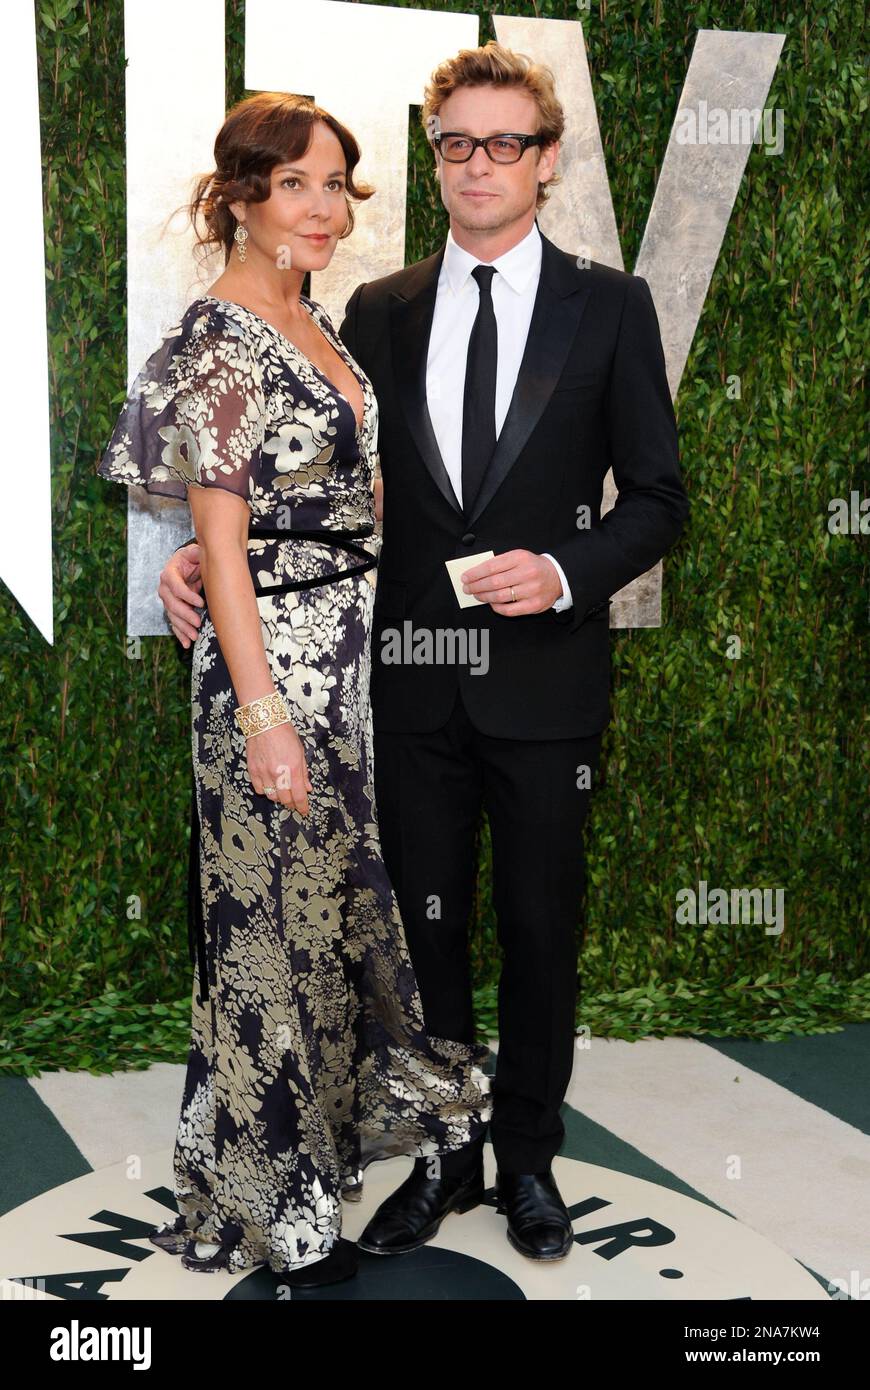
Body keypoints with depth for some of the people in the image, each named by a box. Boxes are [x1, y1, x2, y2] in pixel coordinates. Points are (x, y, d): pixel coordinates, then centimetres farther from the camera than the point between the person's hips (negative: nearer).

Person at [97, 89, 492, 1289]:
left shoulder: (316, 323, 12)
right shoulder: (219, 342, -13)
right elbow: (221, 545, -16)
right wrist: (262, 715, -19)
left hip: (356, 650, 8)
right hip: (274, 661, -8)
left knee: (349, 895, 17)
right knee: (276, 924, 3)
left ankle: (346, 1115, 36)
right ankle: (271, 1206, 20)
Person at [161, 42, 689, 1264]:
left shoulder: (609, 307, 1)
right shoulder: (378, 314, 8)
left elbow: (658, 498, 1)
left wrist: (566, 572, -16)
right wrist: (206, 549, -5)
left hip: (545, 677, -2)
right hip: (412, 681, 2)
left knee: (541, 927, 10)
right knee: (425, 925, 11)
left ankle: (529, 1159, 28)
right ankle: (440, 1159, 27)